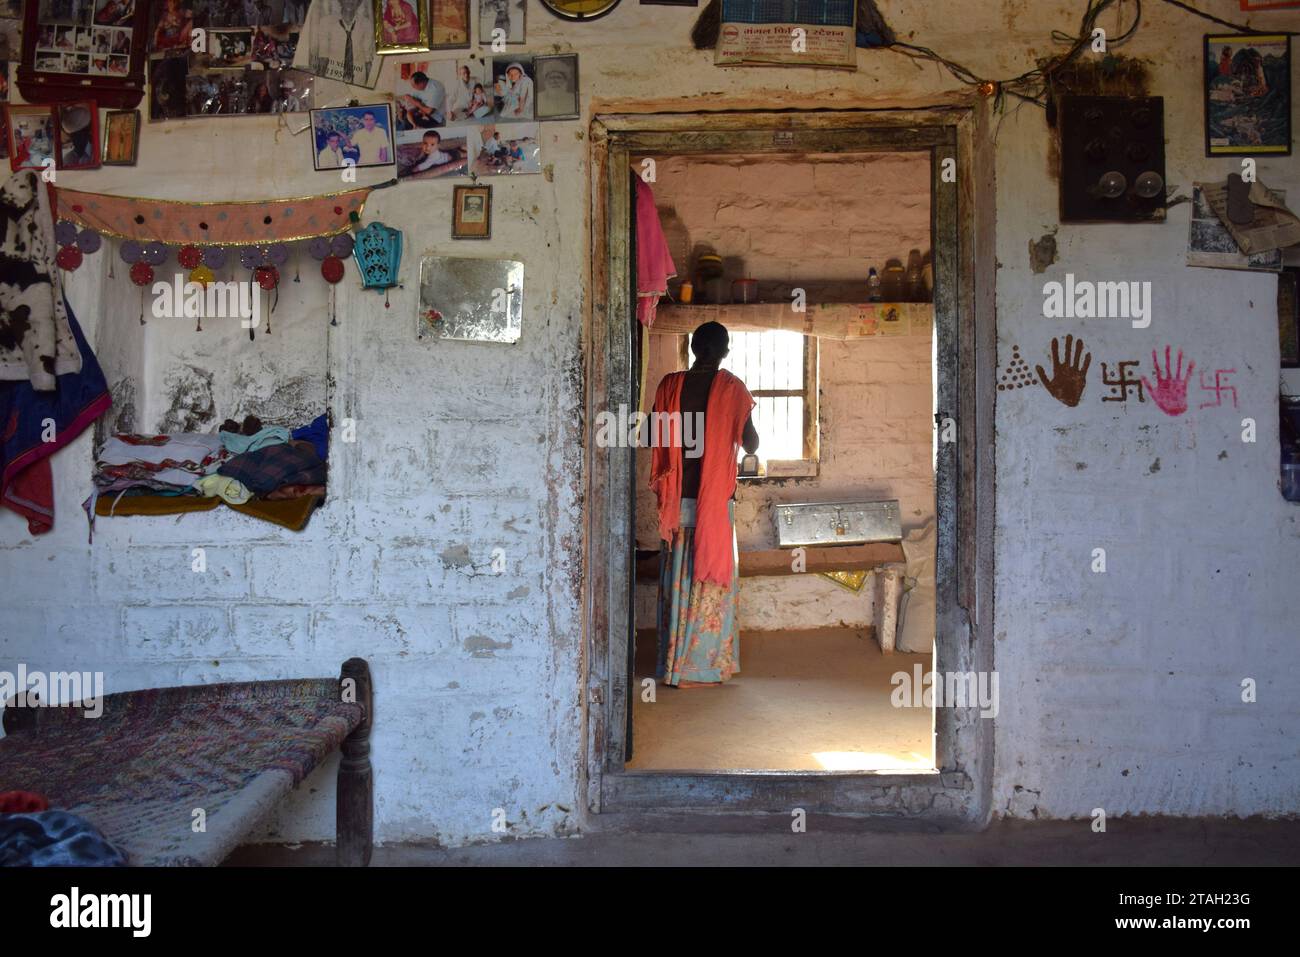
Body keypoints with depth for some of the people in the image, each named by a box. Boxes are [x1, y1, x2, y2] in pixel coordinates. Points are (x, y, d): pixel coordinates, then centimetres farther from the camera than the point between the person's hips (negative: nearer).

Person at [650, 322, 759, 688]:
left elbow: (654, 439, 4)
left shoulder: (670, 385, 0)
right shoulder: (732, 388, -7)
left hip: (678, 500, 3)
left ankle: (672, 665, 16)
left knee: (677, 583, 10)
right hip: (715, 500, -3)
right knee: (711, 582, 5)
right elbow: (751, 445, -1)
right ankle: (705, 666, 8)